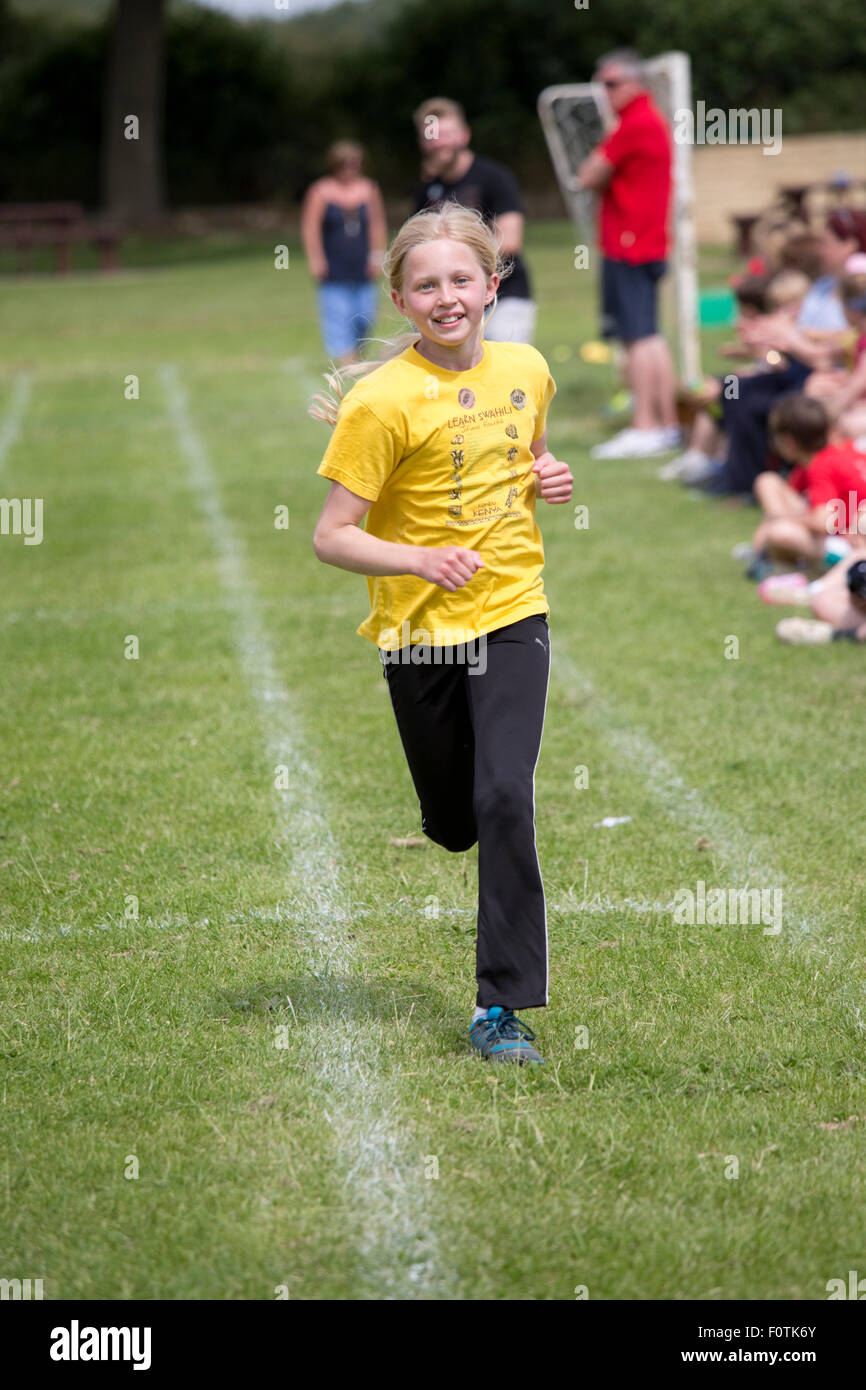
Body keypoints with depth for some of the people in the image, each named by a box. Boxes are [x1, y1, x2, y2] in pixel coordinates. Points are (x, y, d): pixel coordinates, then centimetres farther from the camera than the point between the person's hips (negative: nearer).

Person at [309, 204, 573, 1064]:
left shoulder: (526, 370, 1)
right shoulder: (382, 400, -14)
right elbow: (331, 538, -14)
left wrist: (547, 477, 0)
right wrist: (423, 559, -29)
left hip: (512, 615, 2)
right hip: (420, 632, -2)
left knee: (505, 802, -14)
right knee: (452, 825, 10)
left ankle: (502, 1007, -7)